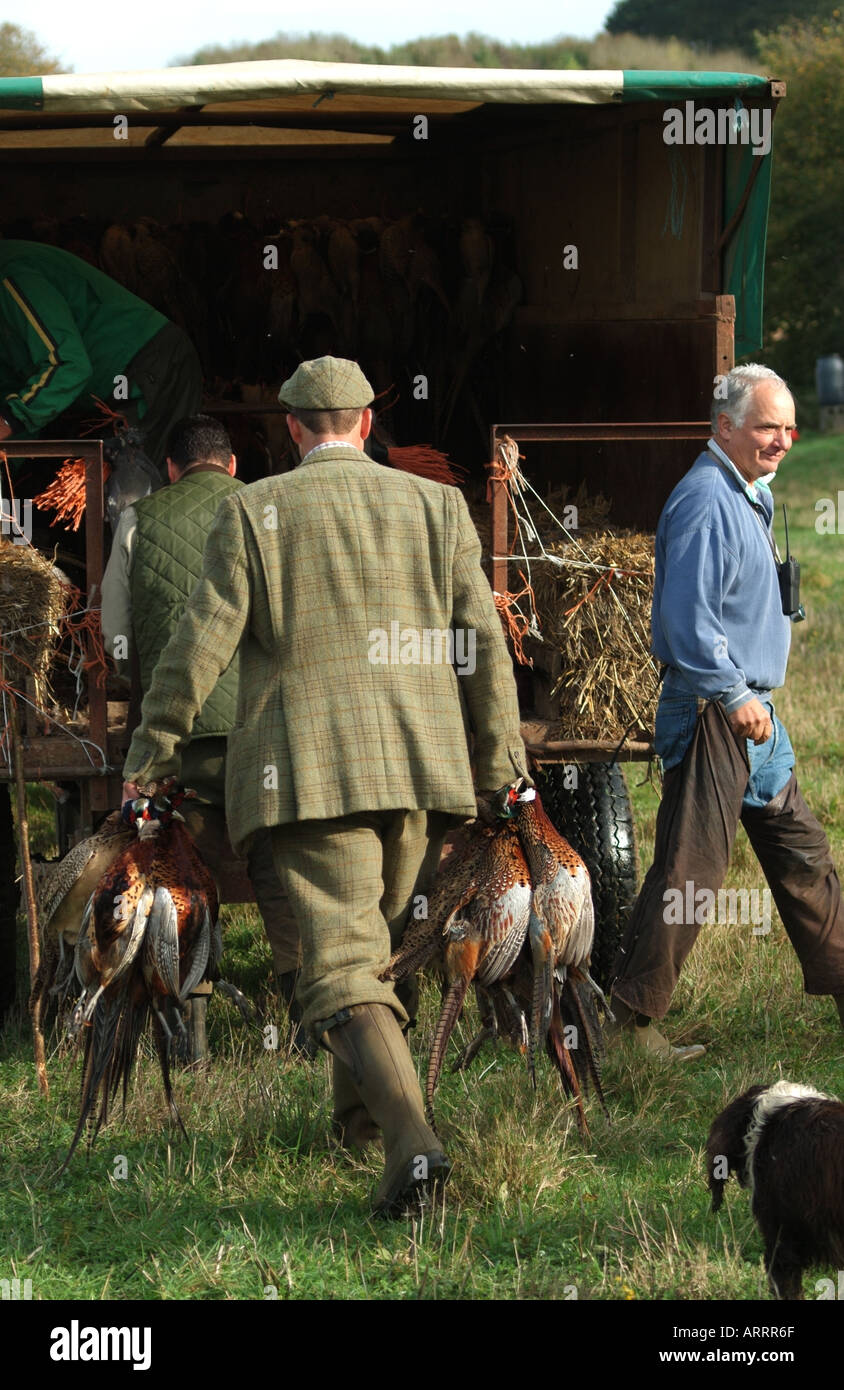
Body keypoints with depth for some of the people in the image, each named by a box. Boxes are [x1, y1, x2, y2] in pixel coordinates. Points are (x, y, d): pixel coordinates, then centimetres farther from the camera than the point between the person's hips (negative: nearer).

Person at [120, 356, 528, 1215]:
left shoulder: (254, 512, -1)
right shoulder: (435, 506, 7)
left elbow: (201, 642, -3)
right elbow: (482, 646, 5)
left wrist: (152, 752, 6)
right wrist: (503, 769, 11)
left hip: (311, 772, -4)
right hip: (421, 767, 4)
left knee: (341, 960, -8)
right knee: (378, 937, 23)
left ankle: (410, 1138, -27)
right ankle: (360, 1111, 36)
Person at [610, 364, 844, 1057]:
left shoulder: (747, 497, 17)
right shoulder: (706, 501, -17)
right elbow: (687, 618, -23)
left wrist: (753, 698, 20)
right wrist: (735, 698, -19)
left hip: (750, 711, 11)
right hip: (711, 713, -11)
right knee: (691, 870, -10)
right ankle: (630, 1019, -8)